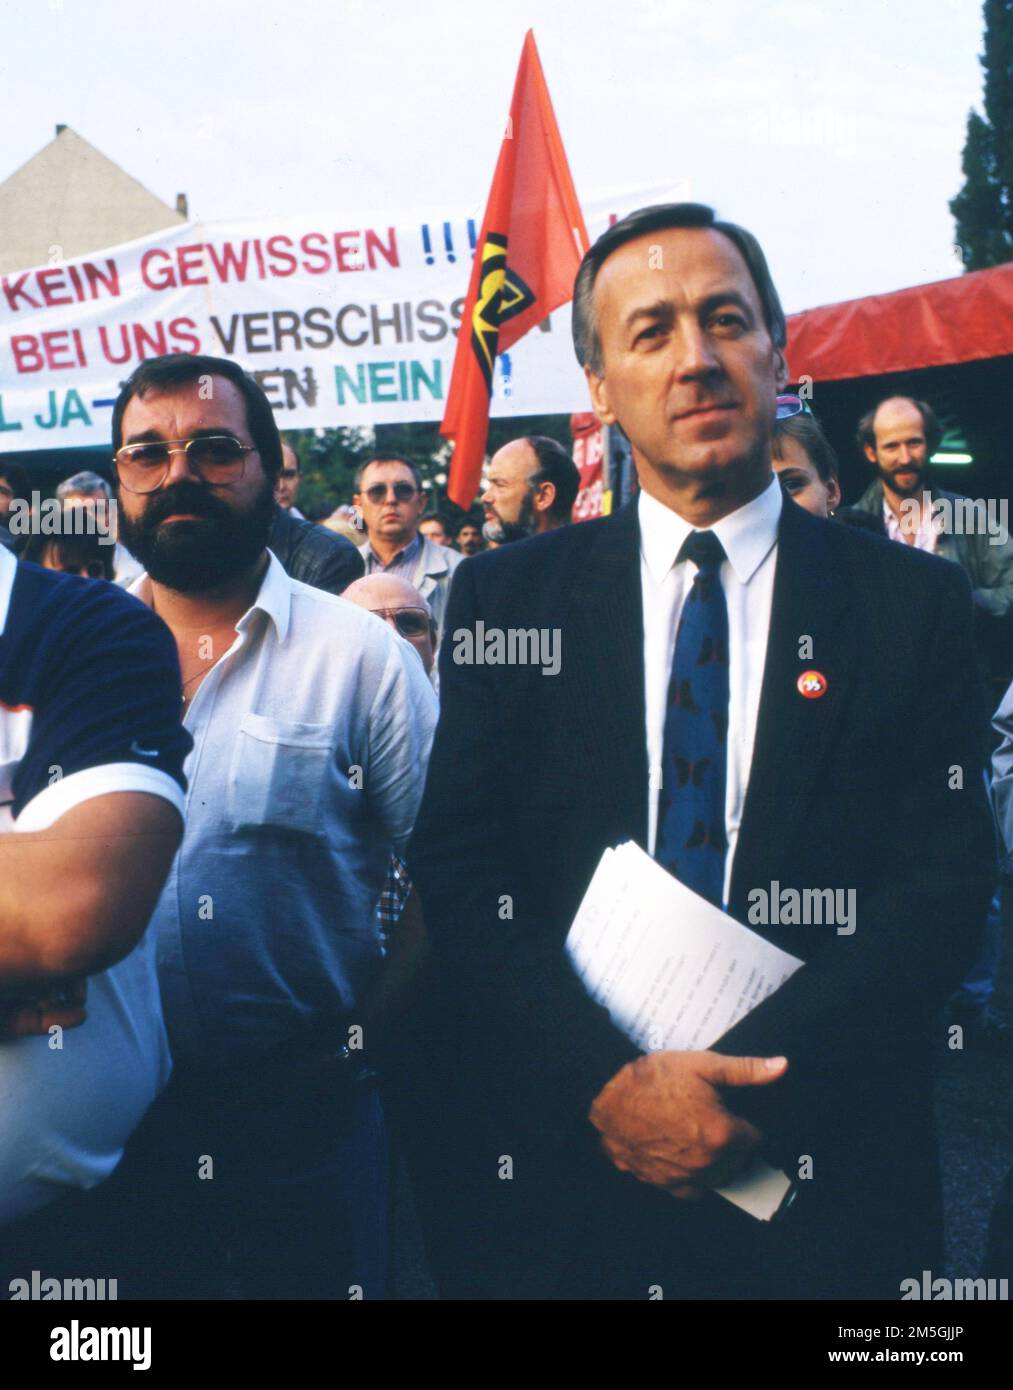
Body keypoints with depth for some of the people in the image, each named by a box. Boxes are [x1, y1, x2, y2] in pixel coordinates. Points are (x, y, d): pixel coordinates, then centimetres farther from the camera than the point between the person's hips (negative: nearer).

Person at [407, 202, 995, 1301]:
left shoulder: (913, 602, -1)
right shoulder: (503, 596, 2)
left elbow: (946, 879, -7)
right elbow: (457, 870, -4)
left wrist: (747, 1077, -18)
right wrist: (609, 1081, -16)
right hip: (562, 1159, 1)